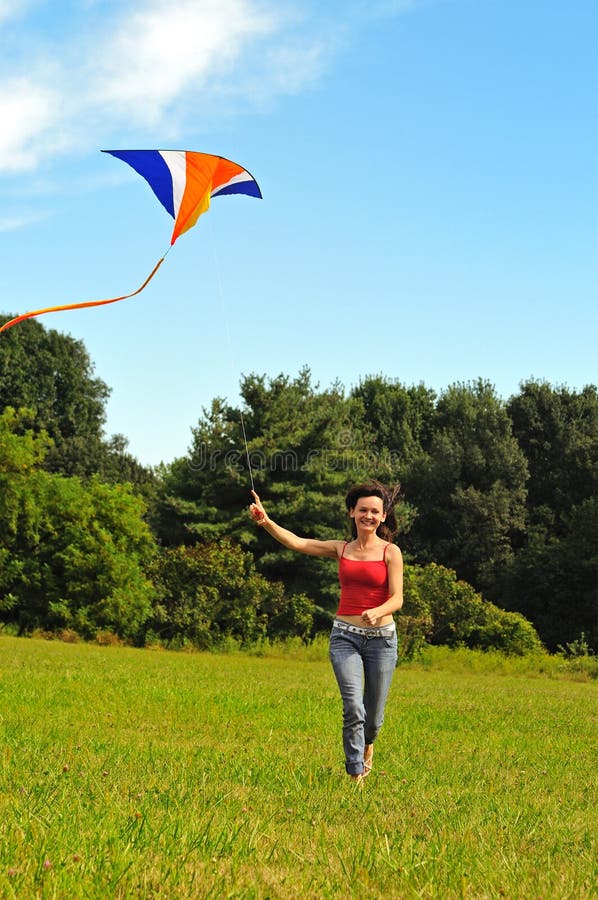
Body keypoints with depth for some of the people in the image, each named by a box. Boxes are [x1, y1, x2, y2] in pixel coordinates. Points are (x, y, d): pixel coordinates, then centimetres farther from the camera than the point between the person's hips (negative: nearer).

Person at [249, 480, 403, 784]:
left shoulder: (390, 552, -1)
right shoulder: (341, 549, 8)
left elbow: (397, 599, -8)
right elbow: (296, 542, -1)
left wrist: (378, 611, -30)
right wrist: (266, 522, -16)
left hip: (381, 637, -1)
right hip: (345, 636, 1)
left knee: (373, 714, 8)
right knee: (353, 707, -16)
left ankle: (366, 745, 44)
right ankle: (356, 776, -4)